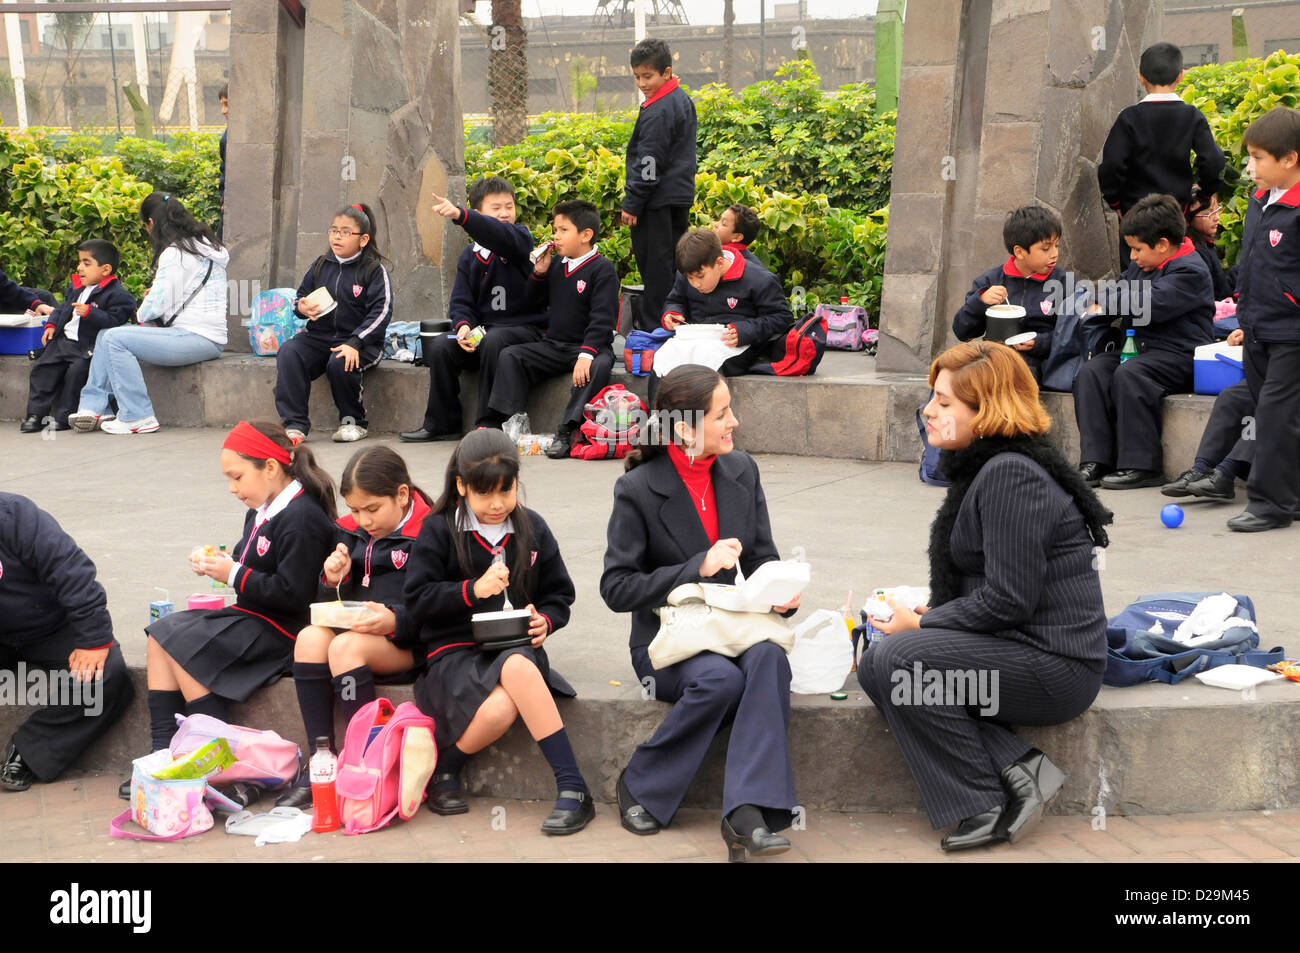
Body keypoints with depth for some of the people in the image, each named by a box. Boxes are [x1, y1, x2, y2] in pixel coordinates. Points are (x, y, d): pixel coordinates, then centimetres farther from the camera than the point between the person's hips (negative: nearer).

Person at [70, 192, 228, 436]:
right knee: (105, 335, 11)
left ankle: (137, 417, -14)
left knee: (115, 339, -17)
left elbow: (159, 304, -16)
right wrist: (154, 299, 11)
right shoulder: (202, 243, 16)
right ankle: (94, 408, 5)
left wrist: (142, 313, 5)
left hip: (198, 339, -10)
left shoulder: (173, 253, -13)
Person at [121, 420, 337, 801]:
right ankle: (163, 751, -5)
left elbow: (292, 594, -25)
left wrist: (234, 575, -18)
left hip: (280, 628, -11)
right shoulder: (263, 510, 10)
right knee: (160, 635, 3)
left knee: (182, 646, -17)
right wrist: (220, 561, 4)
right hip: (252, 615, 11)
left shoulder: (300, 519, -20)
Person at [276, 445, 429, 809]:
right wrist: (334, 580, -4)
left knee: (345, 646, -32)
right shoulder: (351, 533, 14)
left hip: (409, 643, -7)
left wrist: (394, 621, -28)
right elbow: (332, 603, 19)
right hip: (352, 630, 7)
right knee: (310, 638, -23)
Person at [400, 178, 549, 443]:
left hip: (524, 328, -5)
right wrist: (463, 326, -16)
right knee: (439, 347, -19)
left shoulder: (521, 238, -4)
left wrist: (459, 215, -45)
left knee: (493, 341, -36)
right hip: (483, 329, 5)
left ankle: (490, 423, -26)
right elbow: (461, 300, 8)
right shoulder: (470, 256, 11)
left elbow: (501, 235, -29)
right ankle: (442, 424, -6)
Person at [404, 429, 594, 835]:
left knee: (516, 668, -38)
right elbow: (417, 602, -3)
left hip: (516, 646, 2)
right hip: (455, 649, -2)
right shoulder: (439, 530, 2)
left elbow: (559, 594, 16)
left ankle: (572, 788, -35)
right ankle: (445, 768, -3)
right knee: (499, 709, -35)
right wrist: (472, 590, -16)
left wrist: (545, 620, -6)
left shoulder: (532, 528, 10)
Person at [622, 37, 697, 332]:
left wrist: (632, 203, -14)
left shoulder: (657, 112, -19)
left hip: (657, 200, -10)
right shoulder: (682, 100, 11)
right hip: (680, 195, 10)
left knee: (654, 265, -5)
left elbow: (649, 163, -19)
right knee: (673, 260, 16)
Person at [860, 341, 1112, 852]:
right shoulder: (982, 465, 14)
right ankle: (1016, 769, -5)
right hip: (1017, 645, 11)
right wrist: (933, 611, 3)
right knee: (874, 665, 0)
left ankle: (983, 808, -12)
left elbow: (1008, 599, -22)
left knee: (898, 658, -23)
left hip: (1055, 665, -11)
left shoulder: (1011, 475, -19)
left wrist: (922, 624, -12)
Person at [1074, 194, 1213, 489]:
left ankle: (1141, 465, -27)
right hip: (1138, 345, 9)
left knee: (1129, 374, -34)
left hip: (1178, 354, -9)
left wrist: (1108, 303, -11)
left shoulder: (1190, 271, -11)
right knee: (1091, 371, -16)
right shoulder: (1141, 266, 18)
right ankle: (1095, 462, -22)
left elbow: (1151, 305, -23)